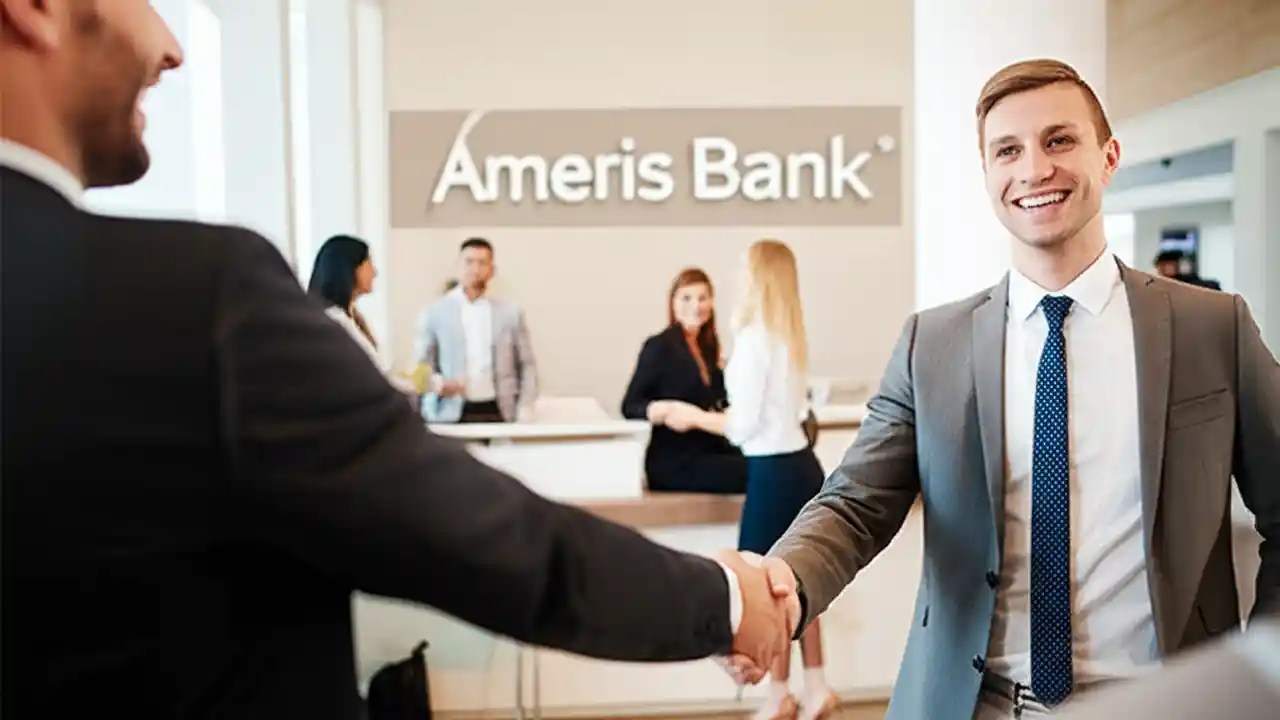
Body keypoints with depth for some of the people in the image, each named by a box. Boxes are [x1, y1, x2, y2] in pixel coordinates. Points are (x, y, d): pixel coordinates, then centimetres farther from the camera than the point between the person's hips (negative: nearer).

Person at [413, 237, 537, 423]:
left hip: (498, 413, 1)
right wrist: (438, 383, -13)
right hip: (450, 415, -1)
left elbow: (527, 365, 13)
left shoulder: (510, 312, 11)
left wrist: (525, 411, 1)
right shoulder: (434, 312, 7)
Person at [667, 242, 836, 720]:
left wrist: (693, 416, 0)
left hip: (773, 471, -8)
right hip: (802, 464, 8)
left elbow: (743, 425, -15)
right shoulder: (790, 336, 8)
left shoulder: (753, 337, -16)